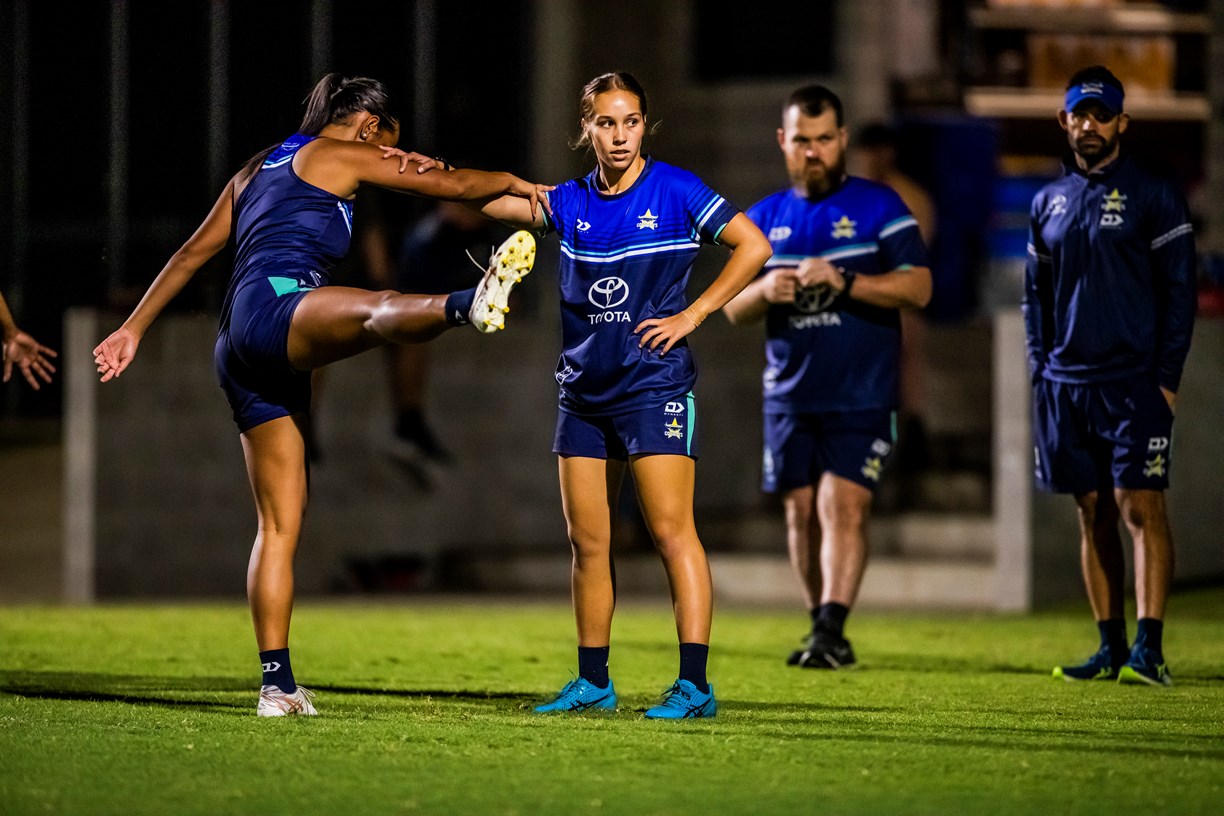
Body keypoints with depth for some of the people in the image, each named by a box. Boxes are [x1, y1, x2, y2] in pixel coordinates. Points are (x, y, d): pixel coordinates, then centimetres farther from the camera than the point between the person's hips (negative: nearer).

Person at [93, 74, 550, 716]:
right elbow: (450, 184, 9)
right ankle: (470, 303, -75)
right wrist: (514, 183, 24)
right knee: (380, 310, -40)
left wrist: (134, 328, 35)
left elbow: (193, 252, 32)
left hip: (238, 352, 9)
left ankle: (277, 684, 4)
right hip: (276, 307, -9)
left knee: (281, 523, 7)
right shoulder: (340, 156, 9)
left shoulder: (258, 169, 31)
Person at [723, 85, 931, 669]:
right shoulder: (764, 218, 12)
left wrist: (844, 281, -19)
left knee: (843, 505, -15)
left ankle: (831, 631, -20)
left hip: (861, 395, -4)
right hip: (790, 395, 4)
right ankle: (821, 628, 19)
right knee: (802, 510, 7)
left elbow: (918, 288, -7)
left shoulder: (879, 206, 1)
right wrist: (764, 291, -11)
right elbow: (733, 309, 12)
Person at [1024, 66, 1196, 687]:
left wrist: (1167, 376, -9)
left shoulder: (1153, 197, -1)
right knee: (1093, 514, 6)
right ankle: (1110, 648, 10)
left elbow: (1178, 290, -3)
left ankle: (1148, 648, -12)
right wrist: (1041, 370, 8)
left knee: (1140, 506, -10)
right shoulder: (1049, 202, 14)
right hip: (1066, 382, 5)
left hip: (1135, 380, -5)